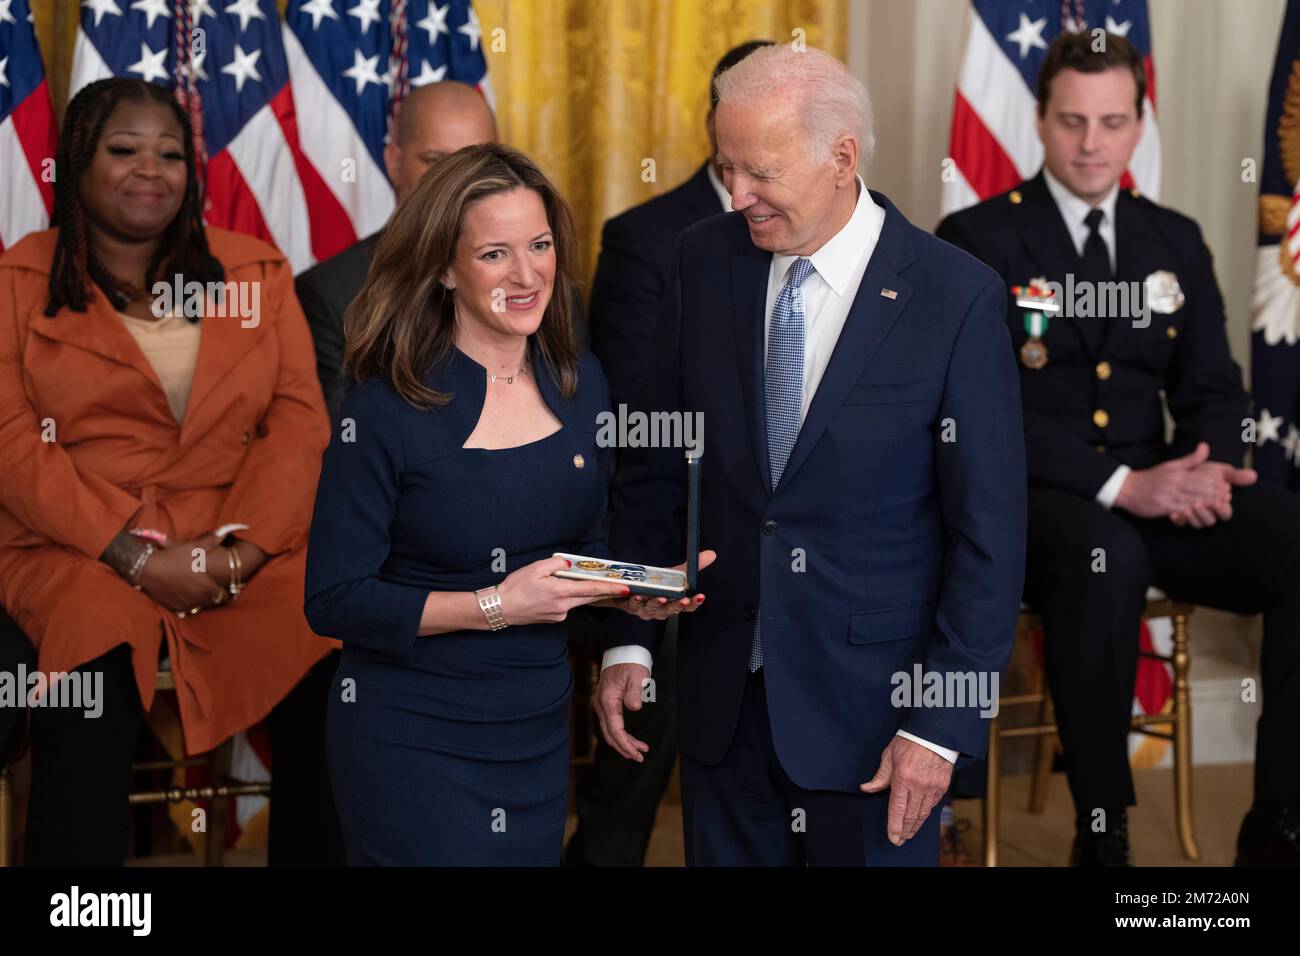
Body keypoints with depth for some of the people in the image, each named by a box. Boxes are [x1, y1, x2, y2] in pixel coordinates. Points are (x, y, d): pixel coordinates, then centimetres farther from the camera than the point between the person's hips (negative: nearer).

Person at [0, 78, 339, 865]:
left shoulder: (257, 272, 15)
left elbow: (300, 418, 6)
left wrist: (246, 546, -11)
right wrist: (135, 555, -14)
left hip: (248, 549, 2)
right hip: (80, 553, -2)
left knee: (333, 668, -25)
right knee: (95, 682, -33)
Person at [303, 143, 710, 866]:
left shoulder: (582, 384, 2)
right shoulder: (388, 410, -15)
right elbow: (334, 600, -15)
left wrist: (632, 594, -6)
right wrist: (494, 605, -21)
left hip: (539, 733, 5)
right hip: (414, 743, -5)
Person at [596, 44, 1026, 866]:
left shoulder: (956, 297, -13)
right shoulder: (705, 261, 0)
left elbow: (990, 531, -10)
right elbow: (656, 466, 7)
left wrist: (942, 725, -12)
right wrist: (629, 639, 2)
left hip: (869, 703, -3)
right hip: (723, 695, 4)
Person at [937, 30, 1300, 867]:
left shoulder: (1176, 241, 15)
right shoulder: (976, 239, -1)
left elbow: (1213, 389, 13)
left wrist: (1211, 467, -13)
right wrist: (1119, 485, -23)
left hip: (1156, 492, 5)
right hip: (1025, 496, -4)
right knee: (1106, 556, -39)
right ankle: (1102, 834, -24)